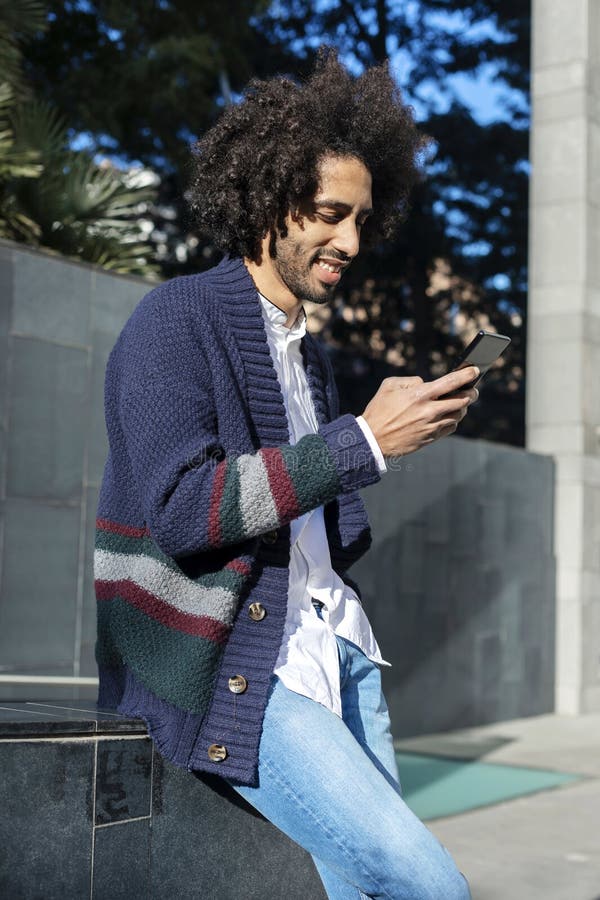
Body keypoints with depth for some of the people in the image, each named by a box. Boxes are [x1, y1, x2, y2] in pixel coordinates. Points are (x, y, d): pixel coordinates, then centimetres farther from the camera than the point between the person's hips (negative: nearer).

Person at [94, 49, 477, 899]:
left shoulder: (311, 352, 18)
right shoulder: (177, 319, -7)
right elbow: (180, 506, -18)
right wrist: (365, 440, -20)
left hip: (335, 647, 8)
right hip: (229, 666, -8)